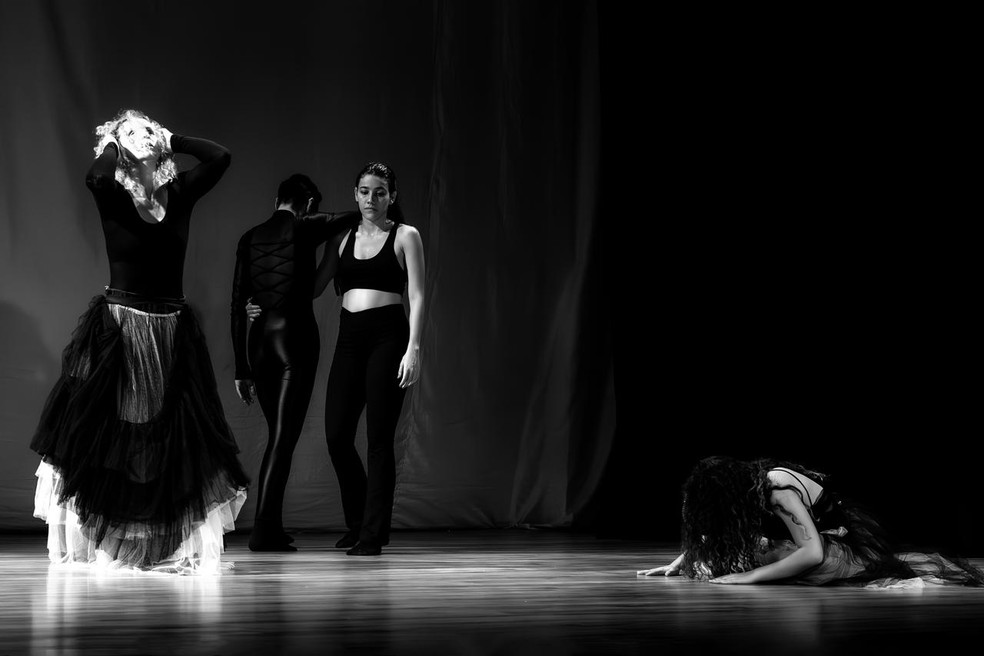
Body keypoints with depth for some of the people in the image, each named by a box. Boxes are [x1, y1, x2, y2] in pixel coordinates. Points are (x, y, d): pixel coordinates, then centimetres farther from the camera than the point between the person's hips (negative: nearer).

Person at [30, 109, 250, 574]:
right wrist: (112, 143, -7)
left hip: (173, 331, 4)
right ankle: (87, 544, 8)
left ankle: (173, 548, 8)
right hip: (119, 327, -4)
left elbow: (219, 157, -4)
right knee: (110, 435, -2)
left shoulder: (179, 195, 6)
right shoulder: (112, 194, -3)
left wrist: (170, 140, 3)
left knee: (175, 440, 3)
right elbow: (96, 175, -26)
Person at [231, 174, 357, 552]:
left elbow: (238, 305, 9)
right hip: (296, 336, -5)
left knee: (277, 435, 16)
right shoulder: (305, 228, -1)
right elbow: (356, 216, 11)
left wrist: (241, 368, 12)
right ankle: (263, 531, -9)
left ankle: (270, 525, 17)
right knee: (284, 438, -4)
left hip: (259, 341, 5)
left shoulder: (250, 238, 11)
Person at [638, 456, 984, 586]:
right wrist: (677, 564, 1)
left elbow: (813, 553, -32)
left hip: (854, 545, -10)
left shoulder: (779, 488, -28)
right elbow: (707, 536, 13)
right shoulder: (751, 482, -2)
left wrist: (748, 576, -33)